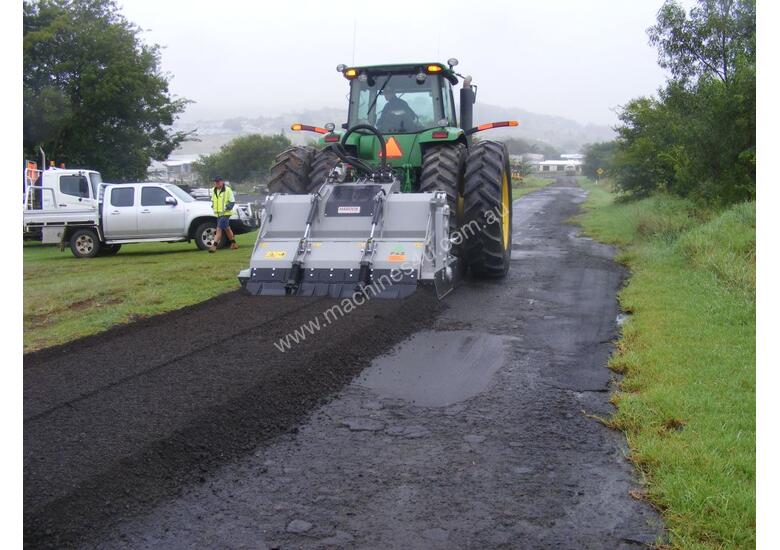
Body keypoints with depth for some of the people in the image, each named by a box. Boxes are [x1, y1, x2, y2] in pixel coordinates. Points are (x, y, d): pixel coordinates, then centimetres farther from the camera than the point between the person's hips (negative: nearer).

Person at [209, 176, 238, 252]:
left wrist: (228, 207, -20)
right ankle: (233, 243, 32)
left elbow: (232, 202, -8)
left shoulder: (227, 190, -9)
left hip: (225, 213, -7)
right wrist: (213, 205, 9)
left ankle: (214, 246, -14)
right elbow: (213, 200, 26)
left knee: (219, 229, -13)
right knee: (227, 229, 18)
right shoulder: (214, 190, 11)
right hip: (218, 214, 8)